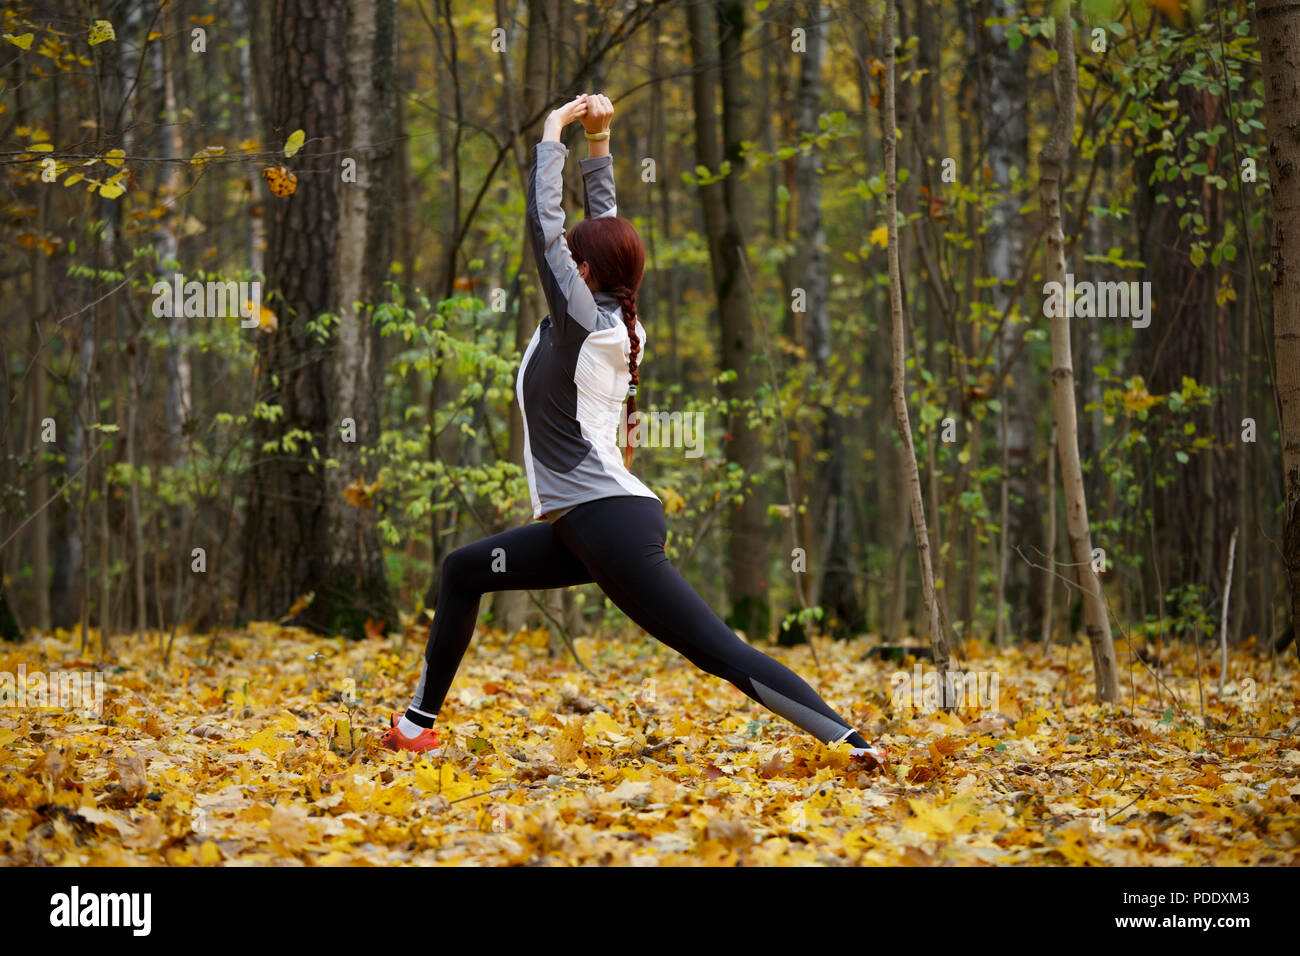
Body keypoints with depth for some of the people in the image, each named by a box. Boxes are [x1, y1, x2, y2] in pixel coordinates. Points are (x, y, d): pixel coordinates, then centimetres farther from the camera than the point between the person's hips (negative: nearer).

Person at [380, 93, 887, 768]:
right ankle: (419, 723, 25)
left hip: (613, 523, -10)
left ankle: (852, 742, -16)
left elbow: (542, 222, -10)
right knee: (463, 570, 19)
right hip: (588, 527, 10)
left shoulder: (581, 320, -9)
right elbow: (604, 220, 24)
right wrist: (598, 139, 21)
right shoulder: (615, 323, 13)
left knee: (721, 652, -13)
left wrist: (555, 128, 0)